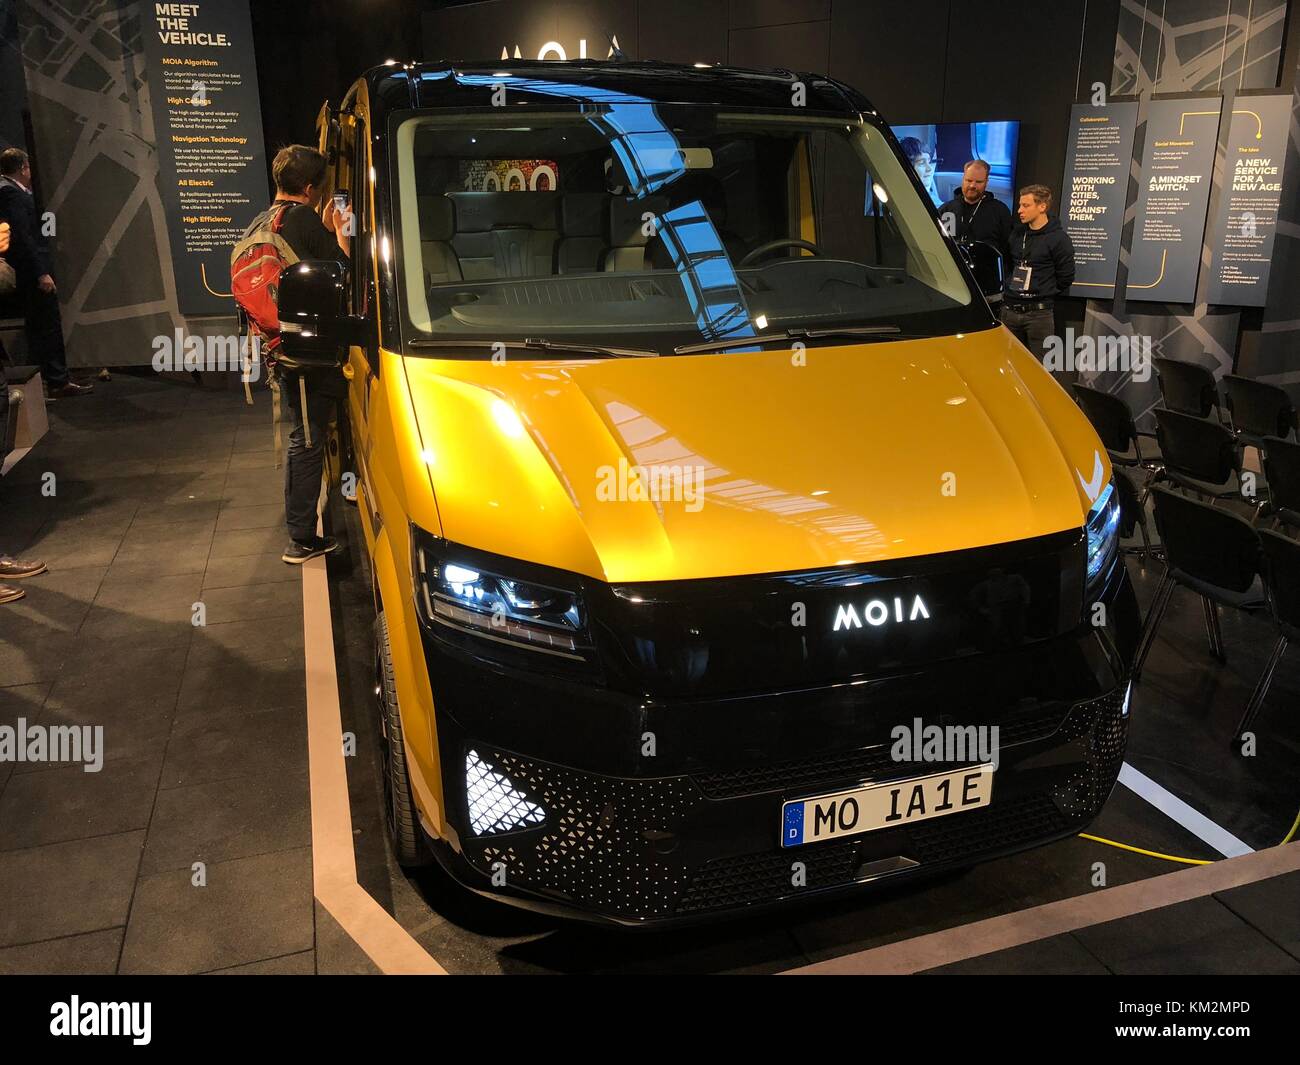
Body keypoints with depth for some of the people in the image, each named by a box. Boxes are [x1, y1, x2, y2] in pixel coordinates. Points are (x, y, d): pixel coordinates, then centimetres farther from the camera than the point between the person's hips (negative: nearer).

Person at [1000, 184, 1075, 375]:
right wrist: (1008, 289, 12)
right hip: (1009, 310, 6)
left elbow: (1065, 277, -5)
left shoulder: (1058, 238, -8)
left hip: (1039, 314, -6)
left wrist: (1044, 295, 3)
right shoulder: (1016, 233, 10)